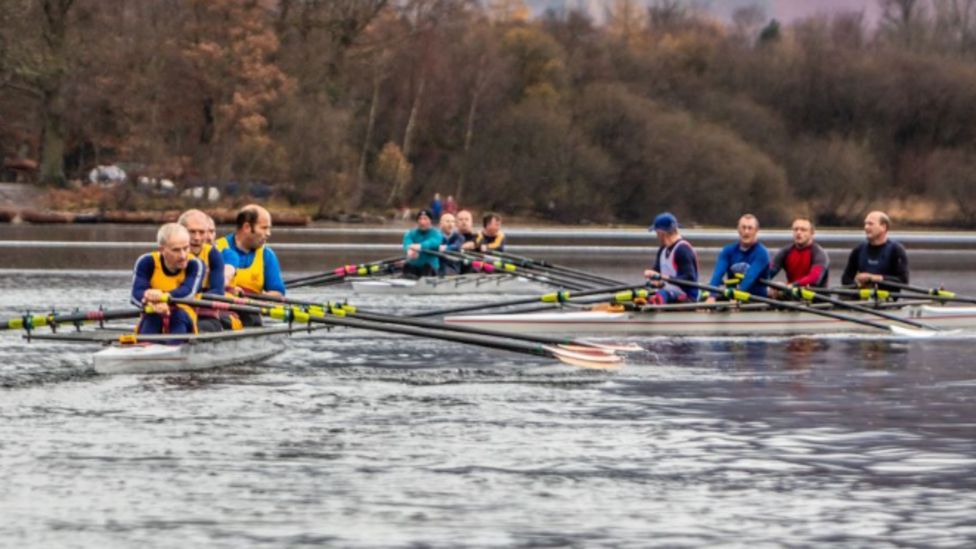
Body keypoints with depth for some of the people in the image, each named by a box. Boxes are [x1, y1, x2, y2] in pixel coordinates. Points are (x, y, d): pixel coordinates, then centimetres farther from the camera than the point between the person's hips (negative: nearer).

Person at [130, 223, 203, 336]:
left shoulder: (194, 265, -7)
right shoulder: (146, 262, -5)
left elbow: (188, 292, -27)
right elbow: (137, 293, -20)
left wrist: (163, 297, -51)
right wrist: (153, 304, -46)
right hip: (153, 322, 0)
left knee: (179, 314, -31)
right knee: (153, 314, -31)